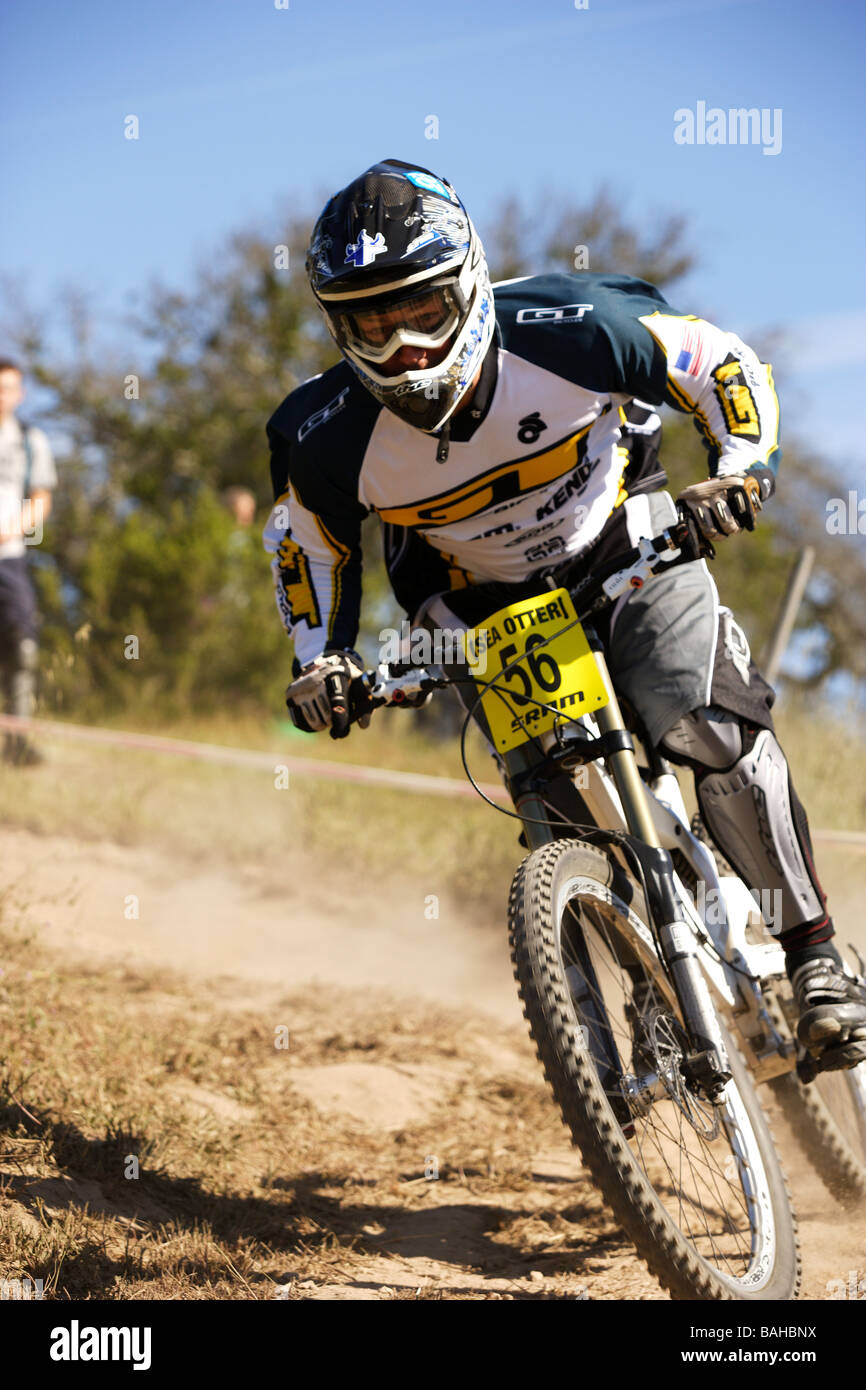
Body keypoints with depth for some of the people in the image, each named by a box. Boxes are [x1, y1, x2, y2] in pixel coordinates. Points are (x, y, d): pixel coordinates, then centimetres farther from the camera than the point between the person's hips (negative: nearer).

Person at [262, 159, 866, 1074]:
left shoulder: (569, 332, -29)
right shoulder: (331, 442, -24)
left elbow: (725, 364, -14)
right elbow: (305, 544, -1)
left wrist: (741, 467, -30)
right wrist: (320, 662, -14)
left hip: (627, 546, -2)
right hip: (483, 604, 2)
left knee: (702, 718, -24)